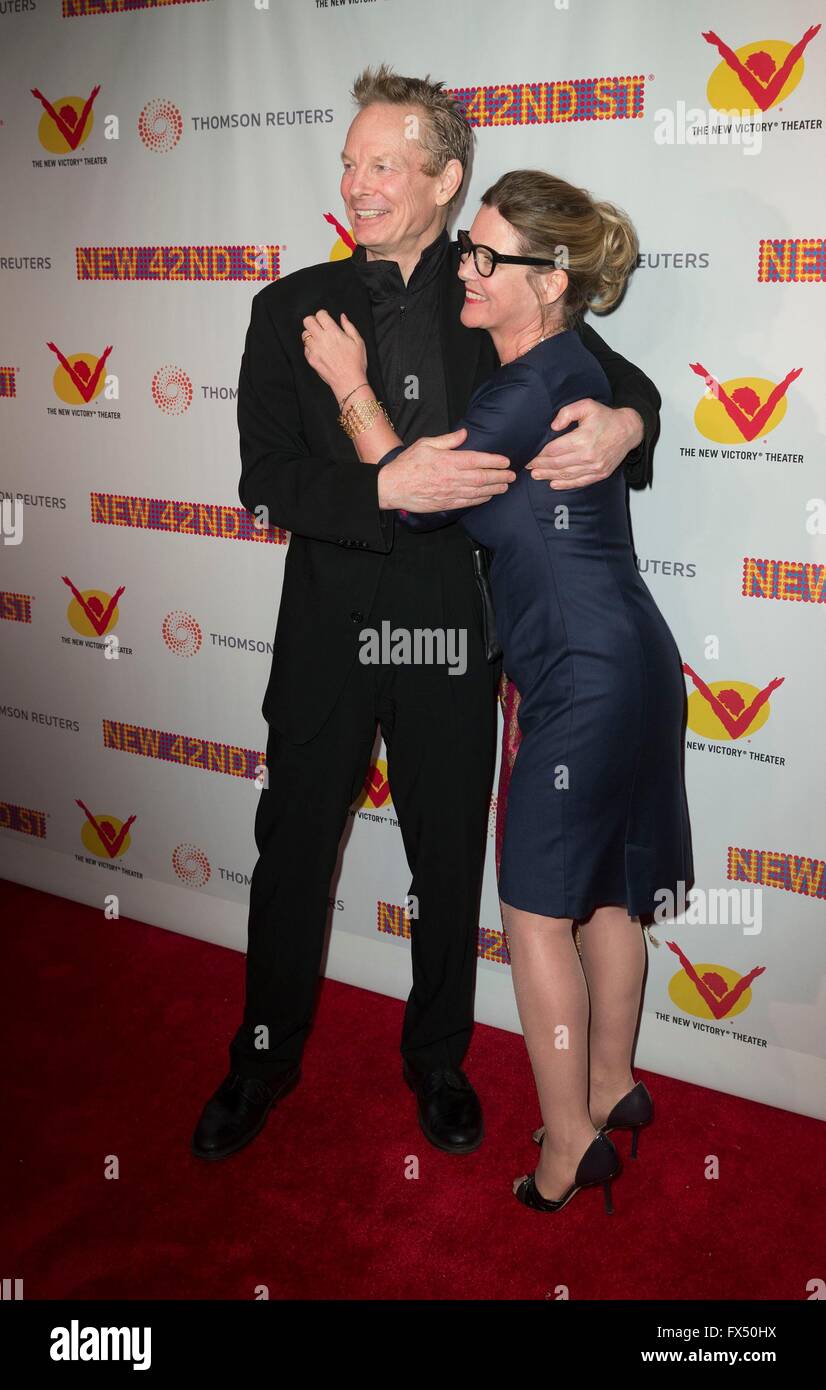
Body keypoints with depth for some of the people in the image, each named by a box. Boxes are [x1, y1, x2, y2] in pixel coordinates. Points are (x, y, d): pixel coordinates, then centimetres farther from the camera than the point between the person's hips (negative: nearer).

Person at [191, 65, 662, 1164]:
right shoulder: (292, 308, -1)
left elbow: (623, 379, 10)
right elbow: (266, 482, -9)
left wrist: (624, 423, -14)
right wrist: (390, 487, -26)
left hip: (454, 627, 0)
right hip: (328, 624, 0)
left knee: (451, 860, 14)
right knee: (292, 852, 13)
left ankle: (438, 1060, 37)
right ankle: (265, 1060, 36)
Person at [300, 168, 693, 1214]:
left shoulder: (541, 382, -18)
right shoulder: (554, 369, 11)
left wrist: (349, 382, -6)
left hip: (588, 676, -10)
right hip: (619, 662, 10)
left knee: (535, 910, 1)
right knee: (605, 892, 19)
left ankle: (569, 1143, 14)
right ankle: (611, 1088, 36)